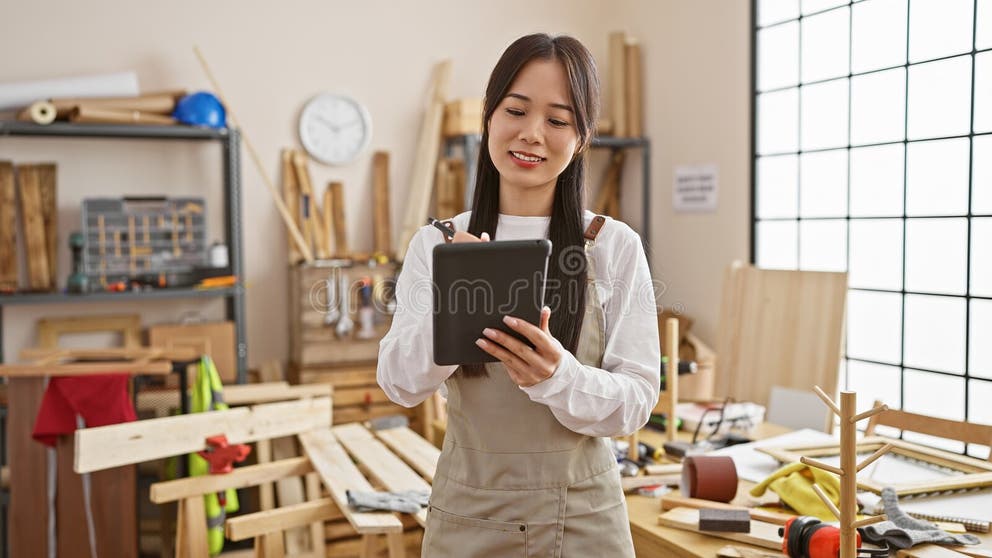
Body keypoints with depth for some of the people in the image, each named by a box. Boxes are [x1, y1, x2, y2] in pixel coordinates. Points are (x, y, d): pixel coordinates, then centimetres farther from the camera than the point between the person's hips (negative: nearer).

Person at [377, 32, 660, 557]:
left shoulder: (615, 246, -6)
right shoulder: (436, 244, -2)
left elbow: (638, 397, -8)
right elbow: (399, 383, -9)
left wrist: (557, 376, -27)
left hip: (581, 514, -1)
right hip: (466, 512, 1)